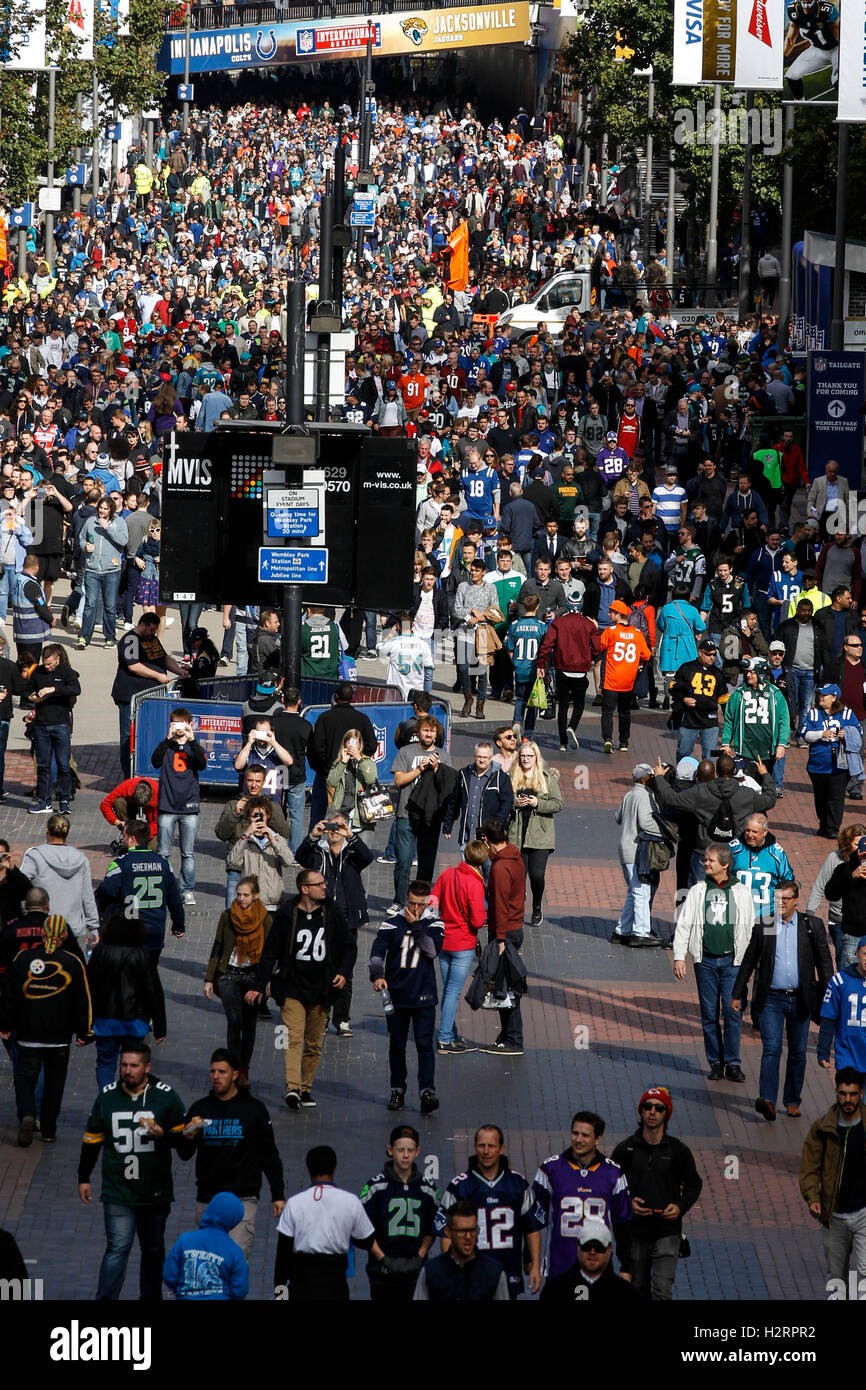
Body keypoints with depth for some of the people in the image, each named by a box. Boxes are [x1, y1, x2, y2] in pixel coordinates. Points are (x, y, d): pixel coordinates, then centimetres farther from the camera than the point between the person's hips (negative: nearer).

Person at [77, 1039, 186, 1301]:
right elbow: (92, 1139, 13)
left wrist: (163, 1135, -19)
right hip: (117, 1193, -1)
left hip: (155, 1192, 1)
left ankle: (151, 1297, 29)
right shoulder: (107, 1097, 2)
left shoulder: (166, 1097, -3)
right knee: (118, 1247, -12)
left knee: (153, 1249, 14)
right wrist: (84, 1178, 14)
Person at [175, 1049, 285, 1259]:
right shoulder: (200, 1108, 8)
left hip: (243, 1199, -4)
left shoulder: (254, 1109, 2)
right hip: (207, 1200, 4)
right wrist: (187, 1138, -13)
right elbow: (184, 1155, 10)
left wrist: (278, 1194, 4)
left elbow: (269, 1155, 8)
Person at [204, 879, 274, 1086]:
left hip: (254, 976, 0)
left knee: (249, 1024, 3)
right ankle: (235, 1068, -11)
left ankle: (243, 1070, 13)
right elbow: (217, 949, 8)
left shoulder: (265, 920, 0)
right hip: (229, 975, 0)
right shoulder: (227, 917, 3)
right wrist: (209, 979, 7)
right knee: (234, 1021, -12)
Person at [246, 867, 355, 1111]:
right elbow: (270, 952, 3)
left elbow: (349, 946, 13)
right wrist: (258, 986, 2)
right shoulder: (286, 915, -3)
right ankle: (293, 1088, -25)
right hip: (292, 988, -3)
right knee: (294, 1038, -16)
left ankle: (306, 1088, 18)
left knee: (314, 1044, 7)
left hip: (321, 990, 3)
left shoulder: (332, 913, 3)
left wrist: (343, 972, -4)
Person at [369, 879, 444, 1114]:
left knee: (425, 1044, -9)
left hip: (423, 996, -1)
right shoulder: (392, 924, 2)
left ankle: (427, 1091, -14)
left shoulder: (434, 925, 4)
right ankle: (397, 1090, 21)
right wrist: (377, 975, -26)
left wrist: (415, 926, -13)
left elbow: (433, 950, -12)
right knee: (397, 1045, 10)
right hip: (396, 995, 1)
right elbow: (378, 951, -9)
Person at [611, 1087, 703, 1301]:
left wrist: (681, 1207, -6)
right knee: (638, 1291, 12)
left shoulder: (679, 1151, 1)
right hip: (634, 1232, 2)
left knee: (662, 1291, -13)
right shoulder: (625, 1149, 1)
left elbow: (694, 1185, 13)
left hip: (667, 1233, -2)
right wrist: (627, 1203, -10)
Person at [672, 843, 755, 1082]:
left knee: (732, 1011, -8)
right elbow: (683, 925, 8)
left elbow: (751, 928, 9)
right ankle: (716, 1063, 11)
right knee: (709, 1013, 3)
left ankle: (733, 1063, -2)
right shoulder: (697, 892, 8)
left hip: (732, 961, -2)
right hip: (705, 961, 2)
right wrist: (679, 956, 0)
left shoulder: (741, 893, 5)